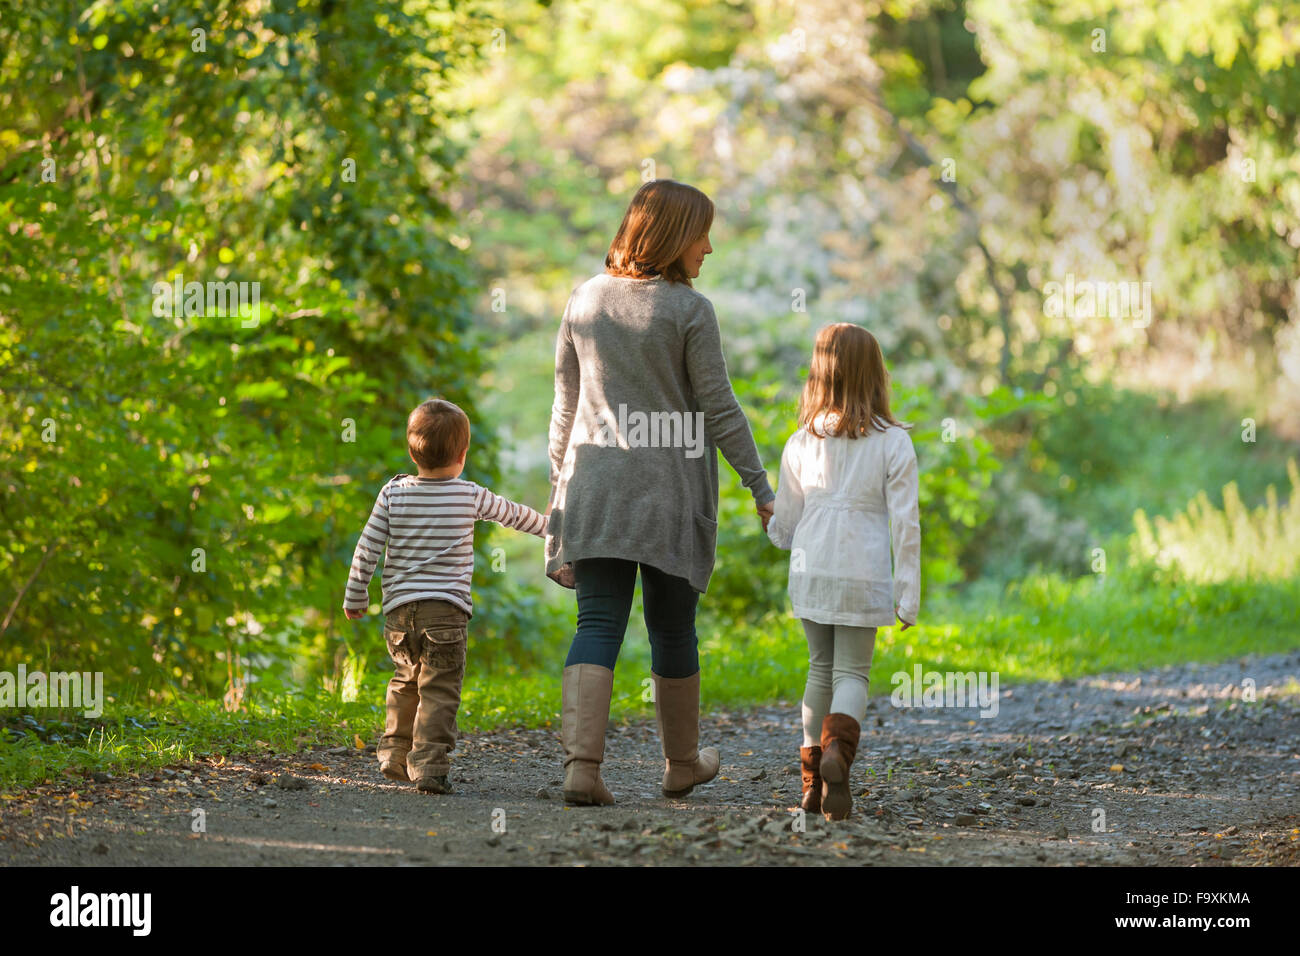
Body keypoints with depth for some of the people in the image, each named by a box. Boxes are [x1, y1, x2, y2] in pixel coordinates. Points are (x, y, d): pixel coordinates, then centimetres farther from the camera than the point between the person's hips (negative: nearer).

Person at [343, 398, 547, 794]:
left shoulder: (393, 494, 1)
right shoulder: (471, 497, -1)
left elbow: (366, 550, 2)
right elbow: (513, 514, 18)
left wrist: (355, 597, 14)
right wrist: (547, 525, 38)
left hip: (399, 610, 3)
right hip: (446, 610, -3)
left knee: (405, 680, 22)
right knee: (439, 689, -3)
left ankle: (394, 754, 23)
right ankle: (428, 765, -12)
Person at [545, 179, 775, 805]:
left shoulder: (584, 301, 5)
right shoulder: (690, 311, -9)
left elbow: (565, 405, 10)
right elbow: (718, 410, -8)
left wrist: (559, 483, 17)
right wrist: (760, 486, 0)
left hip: (595, 484, 3)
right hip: (671, 493, -3)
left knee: (598, 624, -2)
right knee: (673, 628, 11)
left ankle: (581, 762, -18)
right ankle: (682, 764, 26)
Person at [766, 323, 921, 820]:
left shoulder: (801, 443, 2)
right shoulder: (893, 443, -4)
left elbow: (784, 527, 10)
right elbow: (905, 524, -7)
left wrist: (774, 528, 35)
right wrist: (908, 596, -2)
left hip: (810, 569, 2)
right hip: (863, 573, -2)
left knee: (821, 667, 16)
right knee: (852, 672, 4)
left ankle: (812, 779, 14)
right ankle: (838, 748, -26)